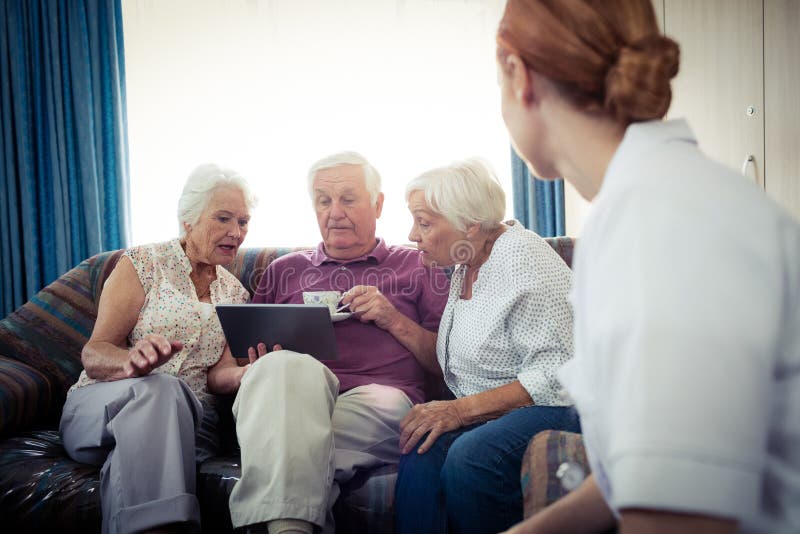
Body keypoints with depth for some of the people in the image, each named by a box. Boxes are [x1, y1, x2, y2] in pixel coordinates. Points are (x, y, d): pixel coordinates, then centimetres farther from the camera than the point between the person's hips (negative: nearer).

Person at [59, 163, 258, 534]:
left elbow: (216, 372, 9)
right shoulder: (143, 264, 3)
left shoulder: (235, 293, 16)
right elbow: (93, 354, -4)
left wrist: (244, 374, -17)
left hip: (187, 414, 2)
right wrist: (131, 360, -29)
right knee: (161, 389, -38)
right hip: (101, 403, -2)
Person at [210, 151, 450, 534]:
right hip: (295, 391, 2)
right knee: (287, 366, -36)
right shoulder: (284, 271, 29)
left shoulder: (416, 267, 22)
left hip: (381, 393, -1)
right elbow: (247, 353, 24)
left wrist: (394, 320, 0)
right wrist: (262, 363, -1)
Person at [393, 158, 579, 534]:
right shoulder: (466, 266, 16)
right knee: (421, 455, -25)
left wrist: (463, 409, -22)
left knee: (469, 457, -35)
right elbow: (450, 365, 18)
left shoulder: (522, 258, -12)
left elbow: (557, 374, -18)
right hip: (485, 417, 7)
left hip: (554, 408, -7)